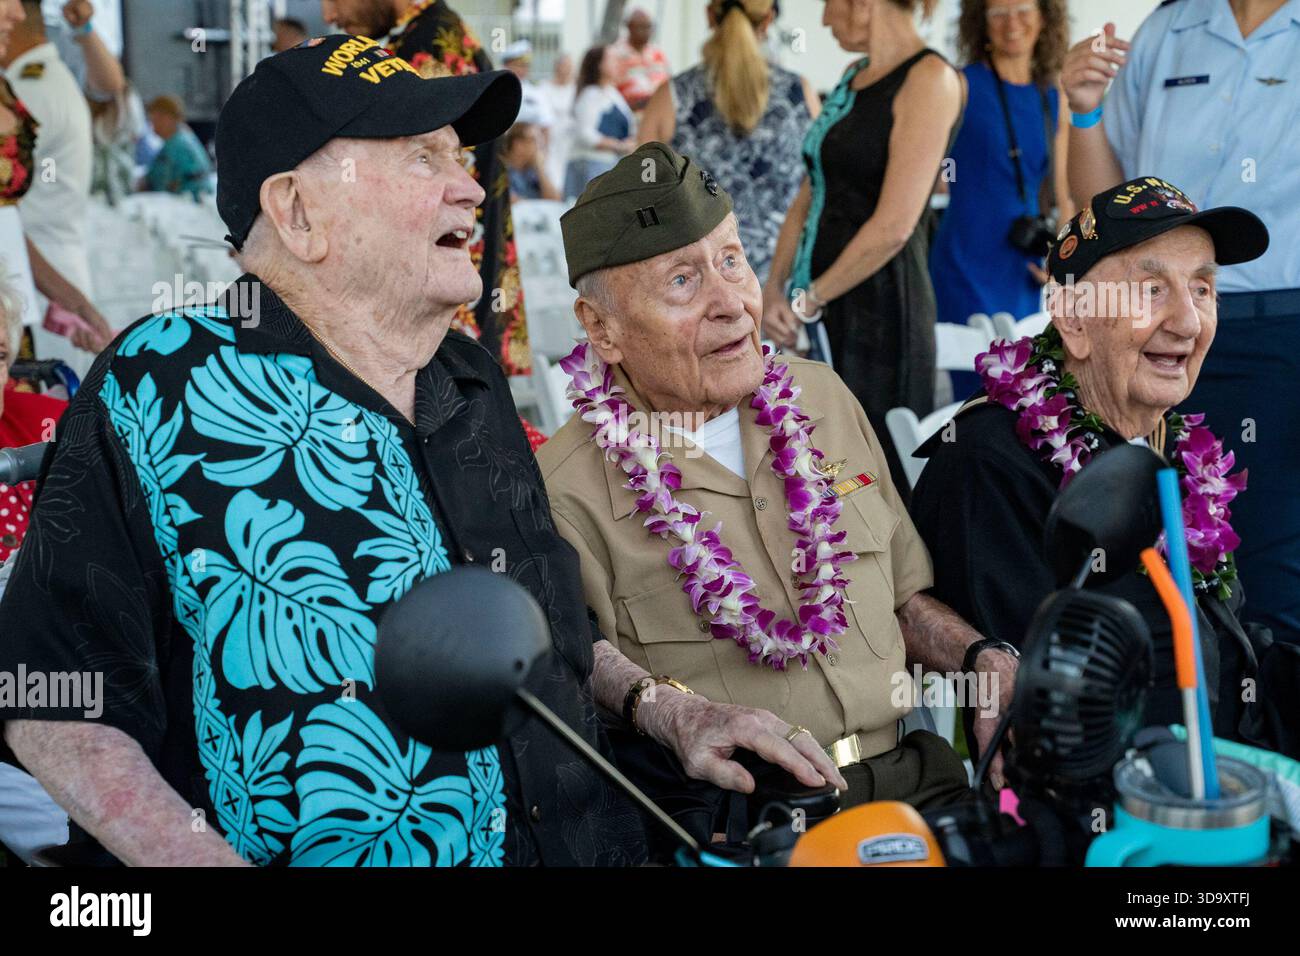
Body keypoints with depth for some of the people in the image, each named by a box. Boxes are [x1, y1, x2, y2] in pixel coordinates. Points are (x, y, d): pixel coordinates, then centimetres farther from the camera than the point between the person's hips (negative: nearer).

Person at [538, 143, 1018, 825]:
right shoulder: (567, 489, -6)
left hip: (909, 781, 5)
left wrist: (985, 663, 6)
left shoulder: (823, 398, 15)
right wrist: (668, 710, -31)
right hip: (725, 815, -5)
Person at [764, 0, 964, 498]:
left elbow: (894, 225, -17)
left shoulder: (930, 79, -11)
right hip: (824, 314, 8)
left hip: (879, 308, -8)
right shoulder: (854, 77, 15)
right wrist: (774, 288, 2)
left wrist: (809, 299, -9)